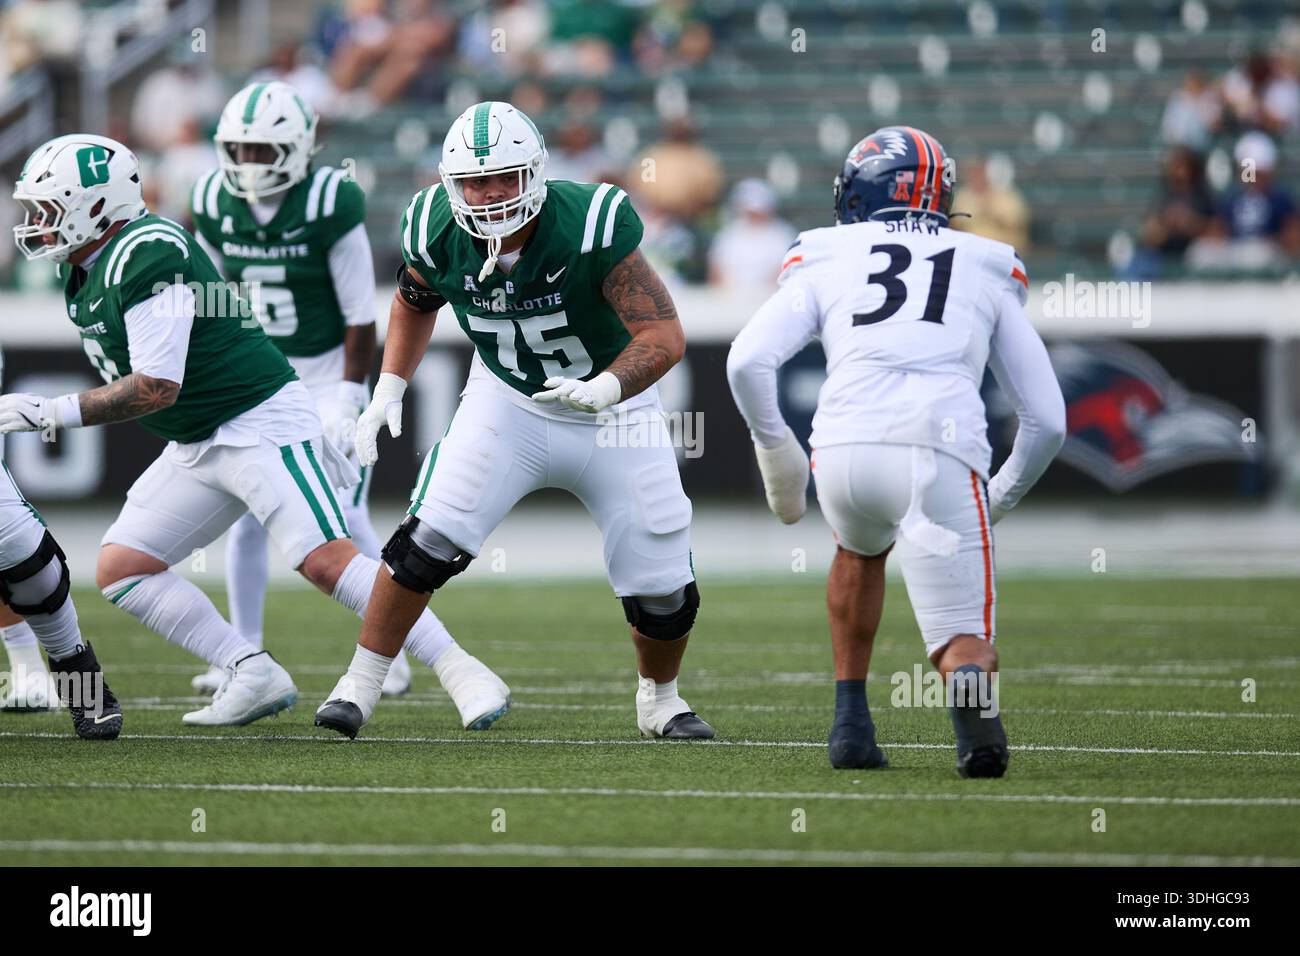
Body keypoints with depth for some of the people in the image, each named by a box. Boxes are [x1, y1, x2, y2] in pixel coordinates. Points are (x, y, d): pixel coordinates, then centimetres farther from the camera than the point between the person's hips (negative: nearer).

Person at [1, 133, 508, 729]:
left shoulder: (147, 257, -21)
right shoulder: (85, 271, 10)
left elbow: (156, 387, -25)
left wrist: (52, 413, -23)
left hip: (258, 424, -10)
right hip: (195, 448, 10)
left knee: (327, 562, -19)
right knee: (120, 569, 2)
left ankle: (461, 672, -14)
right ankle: (254, 677, 2)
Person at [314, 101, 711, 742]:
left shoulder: (590, 226, -29)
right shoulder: (439, 234, -16)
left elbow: (664, 336, -28)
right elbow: (414, 303, 9)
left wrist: (604, 391, -44)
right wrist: (389, 389, 0)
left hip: (610, 407, -2)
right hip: (507, 404, 2)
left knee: (662, 591, 0)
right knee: (430, 539, -19)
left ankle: (659, 698, 30)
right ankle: (360, 683, -4)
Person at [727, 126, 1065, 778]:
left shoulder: (824, 264, 23)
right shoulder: (989, 276, 27)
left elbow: (748, 362, 7)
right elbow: (1046, 420, 23)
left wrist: (776, 455, 22)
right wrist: (1000, 499, 38)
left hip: (845, 451, 1)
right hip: (944, 456, -1)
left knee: (860, 548, 36)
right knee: (963, 644, 6)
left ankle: (851, 722, 28)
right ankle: (971, 684, -31)